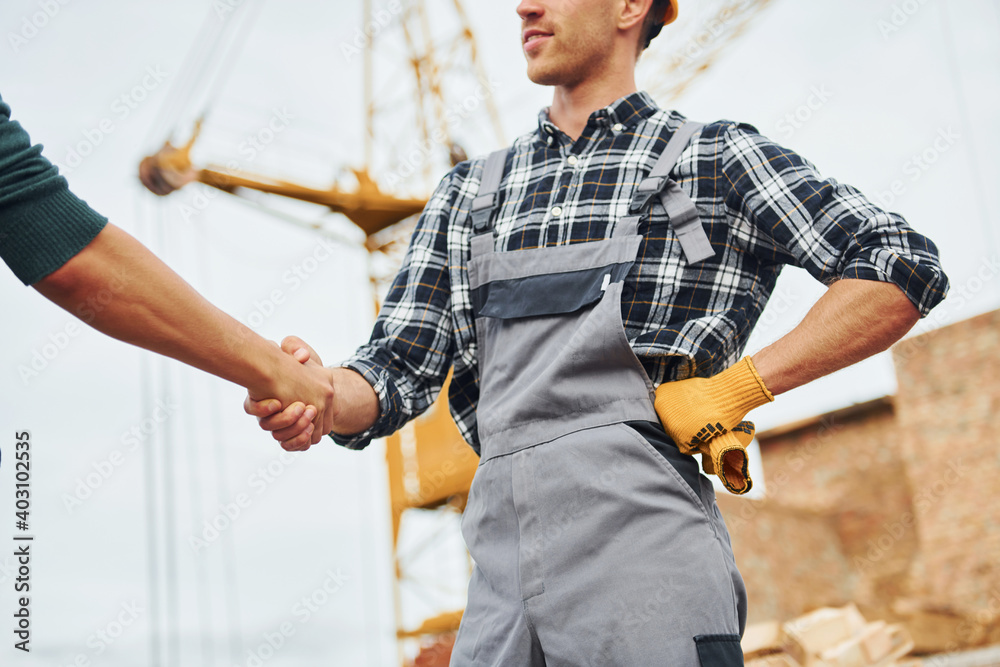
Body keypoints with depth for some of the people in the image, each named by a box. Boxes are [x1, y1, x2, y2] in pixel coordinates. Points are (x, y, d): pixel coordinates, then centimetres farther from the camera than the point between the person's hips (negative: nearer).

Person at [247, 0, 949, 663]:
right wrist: (323, 397, -9)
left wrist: (737, 388, -7)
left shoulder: (714, 157, 8)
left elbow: (907, 269, 0)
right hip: (502, 583, 4)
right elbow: (399, 368, 15)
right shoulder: (469, 192, 22)